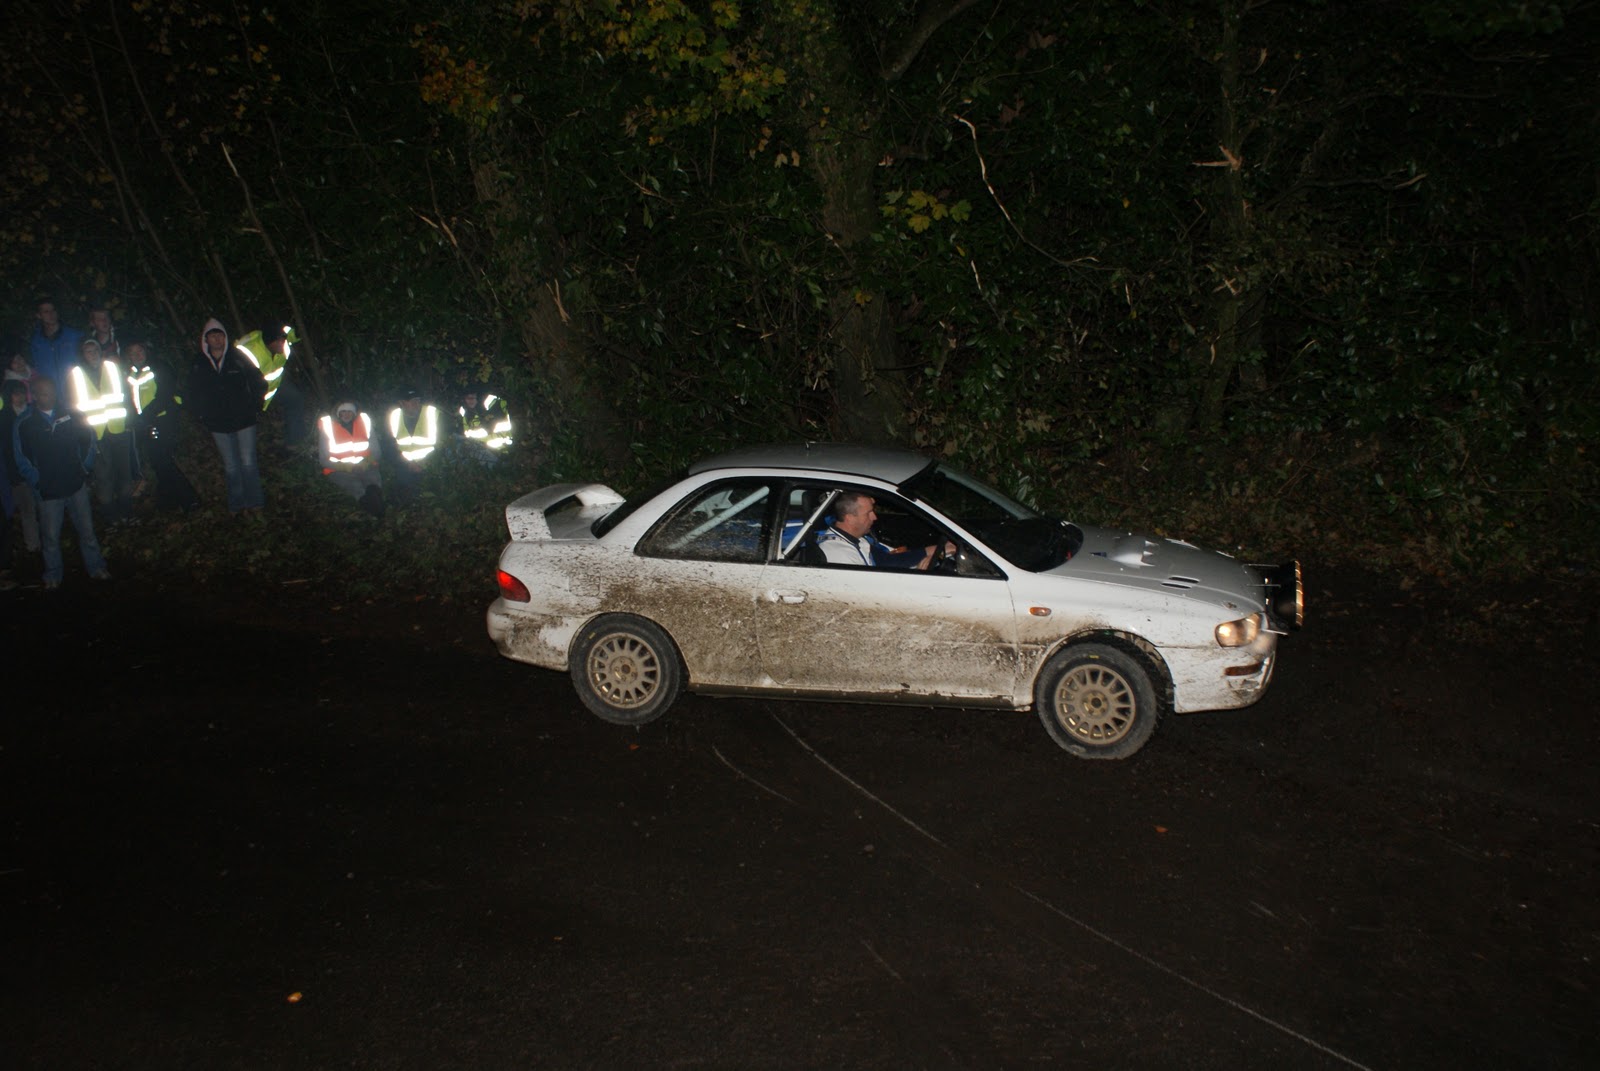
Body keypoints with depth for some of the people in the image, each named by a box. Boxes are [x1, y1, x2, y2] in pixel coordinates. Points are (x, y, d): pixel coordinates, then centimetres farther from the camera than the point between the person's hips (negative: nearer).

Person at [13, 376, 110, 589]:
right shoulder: (24, 424, -4)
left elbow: (88, 438, 10)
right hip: (48, 491, -1)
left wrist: (85, 467, 5)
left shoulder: (71, 414, 0)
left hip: (76, 485, 1)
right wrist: (37, 481, -4)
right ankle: (52, 576, 23)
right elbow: (22, 460, 1)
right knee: (51, 537, 7)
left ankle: (96, 567, 25)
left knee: (87, 530, 10)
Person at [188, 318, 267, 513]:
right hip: (218, 424, 2)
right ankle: (236, 504, 18)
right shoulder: (199, 366, 2)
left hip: (243, 420, -2)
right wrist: (201, 416, 7)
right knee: (231, 466, 10)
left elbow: (259, 383, 3)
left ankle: (254, 501, 8)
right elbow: (194, 395, 13)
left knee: (248, 462, -1)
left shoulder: (238, 359, -4)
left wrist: (254, 407, 0)